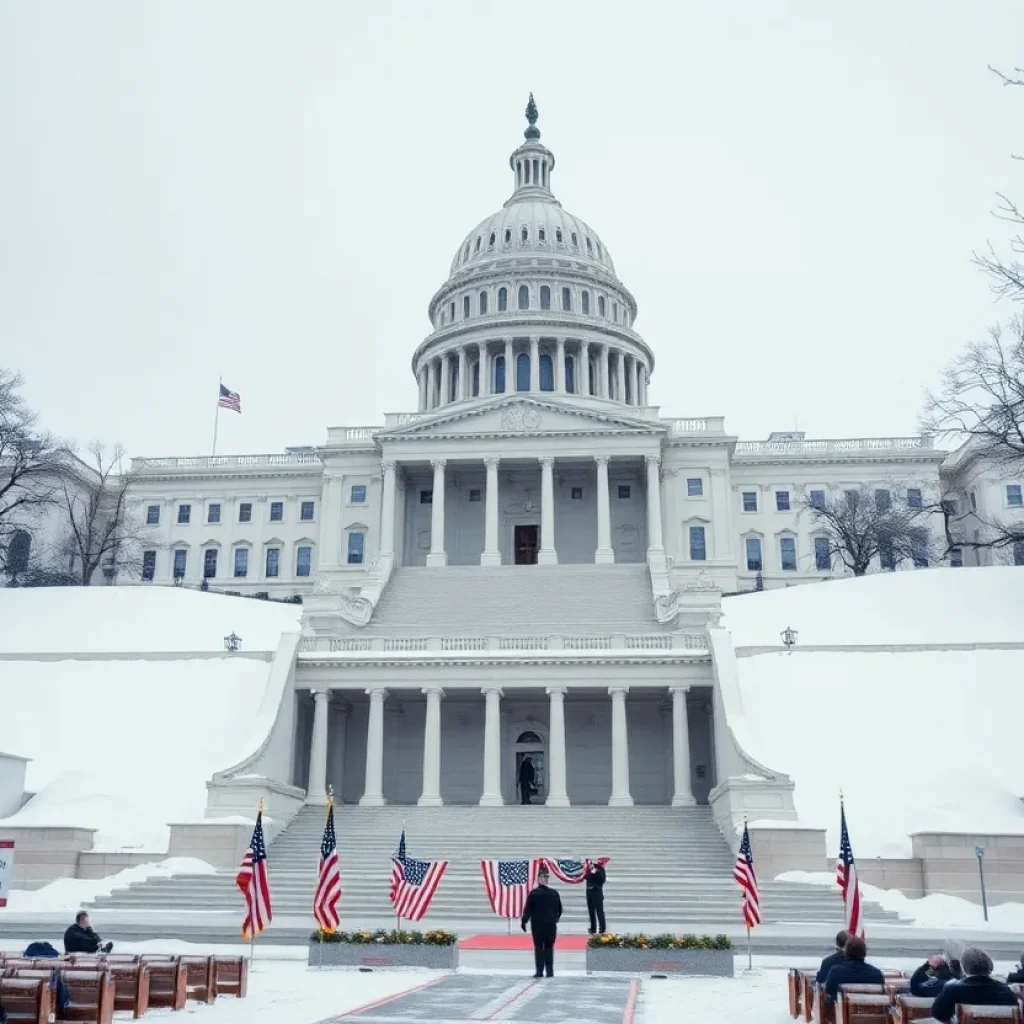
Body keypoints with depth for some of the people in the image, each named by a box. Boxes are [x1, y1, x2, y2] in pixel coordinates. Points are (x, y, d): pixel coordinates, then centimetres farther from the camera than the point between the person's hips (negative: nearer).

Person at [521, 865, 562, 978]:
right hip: (551, 924, 2)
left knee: (538, 948, 5)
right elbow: (559, 909, 9)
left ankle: (539, 971, 2)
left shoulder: (533, 893, -9)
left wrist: (524, 921, 3)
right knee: (549, 948, 10)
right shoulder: (554, 893, -1)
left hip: (537, 924, -2)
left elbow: (528, 909, -8)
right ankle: (549, 971, 9)